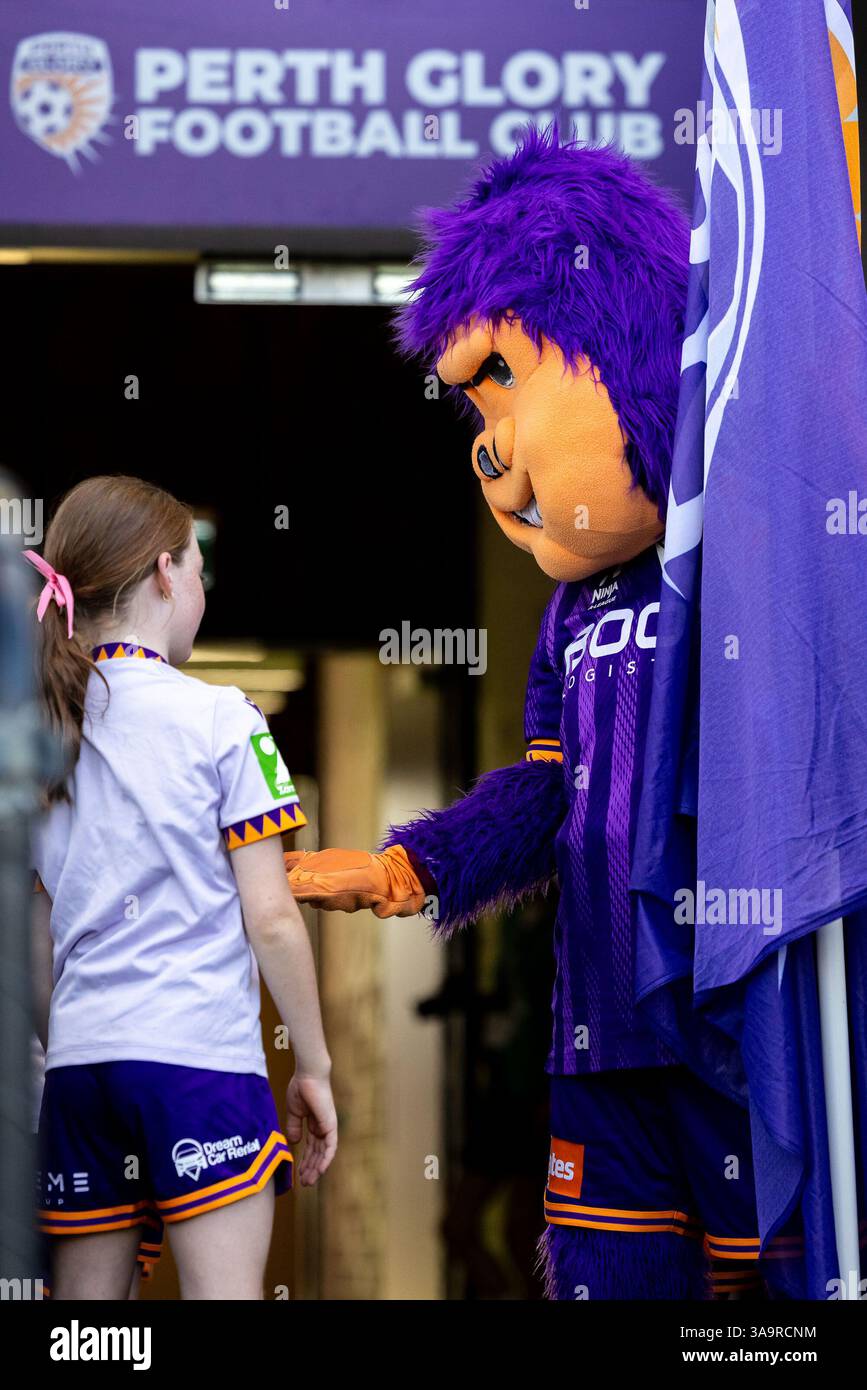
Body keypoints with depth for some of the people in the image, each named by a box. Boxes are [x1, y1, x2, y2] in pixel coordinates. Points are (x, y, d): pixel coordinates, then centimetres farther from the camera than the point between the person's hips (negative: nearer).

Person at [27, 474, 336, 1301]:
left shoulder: (41, 734, 11)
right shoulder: (220, 720, -3)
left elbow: (37, 937, 13)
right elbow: (269, 919, -6)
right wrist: (313, 1067, 2)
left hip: (80, 1057, 5)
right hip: (202, 1056, -5)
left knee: (85, 1292, 9)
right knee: (225, 1290, -8)